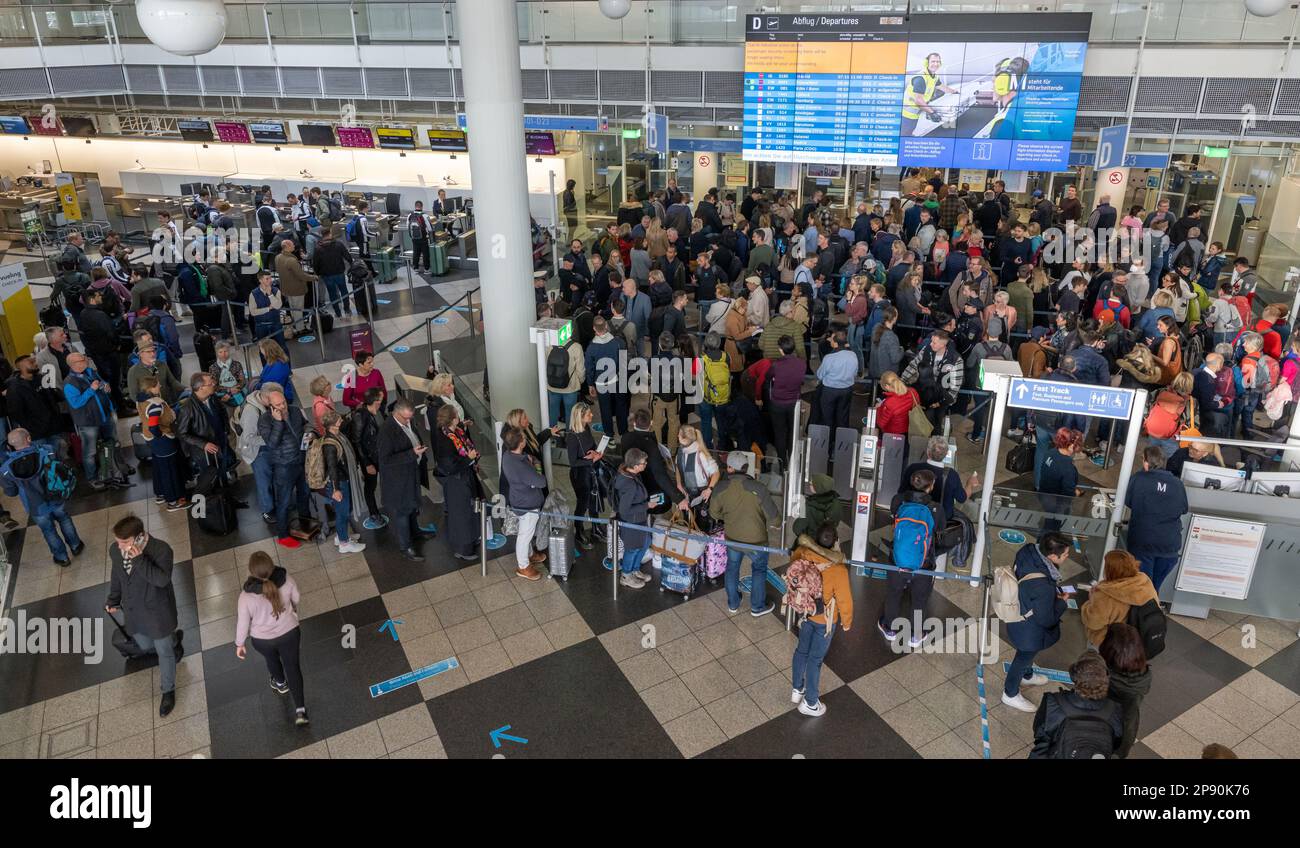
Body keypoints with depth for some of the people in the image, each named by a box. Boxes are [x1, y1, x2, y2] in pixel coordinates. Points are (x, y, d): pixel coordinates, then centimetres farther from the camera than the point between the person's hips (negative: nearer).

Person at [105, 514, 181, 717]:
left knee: (164, 652, 12)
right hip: (133, 612, 5)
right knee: (145, 646, 26)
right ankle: (173, 643, 57)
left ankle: (168, 691, 33)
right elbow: (116, 576, 6)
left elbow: (162, 579, -40)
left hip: (157, 612, -5)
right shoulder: (115, 550, -13)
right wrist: (113, 600, 17)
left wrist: (139, 560, -45)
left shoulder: (161, 550, -30)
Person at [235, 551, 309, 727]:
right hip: (289, 633, 1)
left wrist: (239, 644, 3)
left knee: (271, 659, 32)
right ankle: (300, 711, 16)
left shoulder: (246, 597, -33)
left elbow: (242, 623, -17)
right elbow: (297, 598, -6)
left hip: (262, 640, 0)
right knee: (293, 667, 18)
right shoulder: (286, 580, -27)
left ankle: (280, 683, 61)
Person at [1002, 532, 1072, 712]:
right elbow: (1047, 620, -27)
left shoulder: (1028, 551, -22)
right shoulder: (1043, 588, -44)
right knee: (1024, 657, 21)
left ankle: (1027, 676, 65)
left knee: (1027, 654, 36)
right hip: (1030, 631, -8)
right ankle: (1010, 694, 47)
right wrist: (1061, 602, -13)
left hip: (1018, 613, 8)